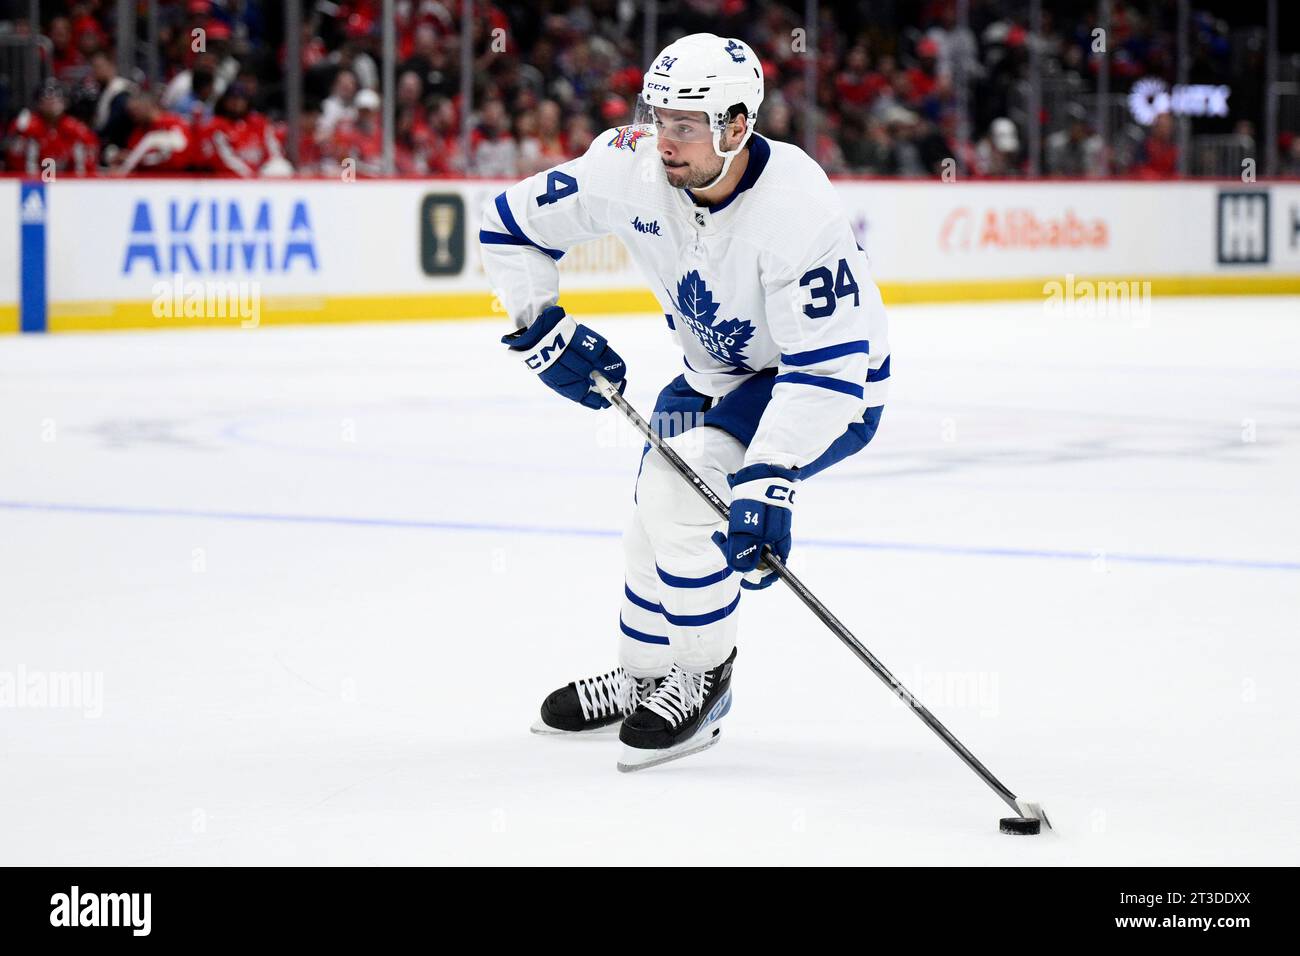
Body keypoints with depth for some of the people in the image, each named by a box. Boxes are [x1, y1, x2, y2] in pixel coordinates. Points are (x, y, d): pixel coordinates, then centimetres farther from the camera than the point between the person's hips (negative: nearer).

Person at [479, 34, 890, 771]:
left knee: (677, 493, -23)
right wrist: (544, 330, -10)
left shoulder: (796, 209, -37)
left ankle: (706, 679, -4)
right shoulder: (632, 166, -21)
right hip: (717, 372, 7)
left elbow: (824, 370, -38)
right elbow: (512, 223, -5)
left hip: (834, 381, -7)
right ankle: (643, 680, 37)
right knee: (654, 522, 12)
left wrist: (768, 484, -44)